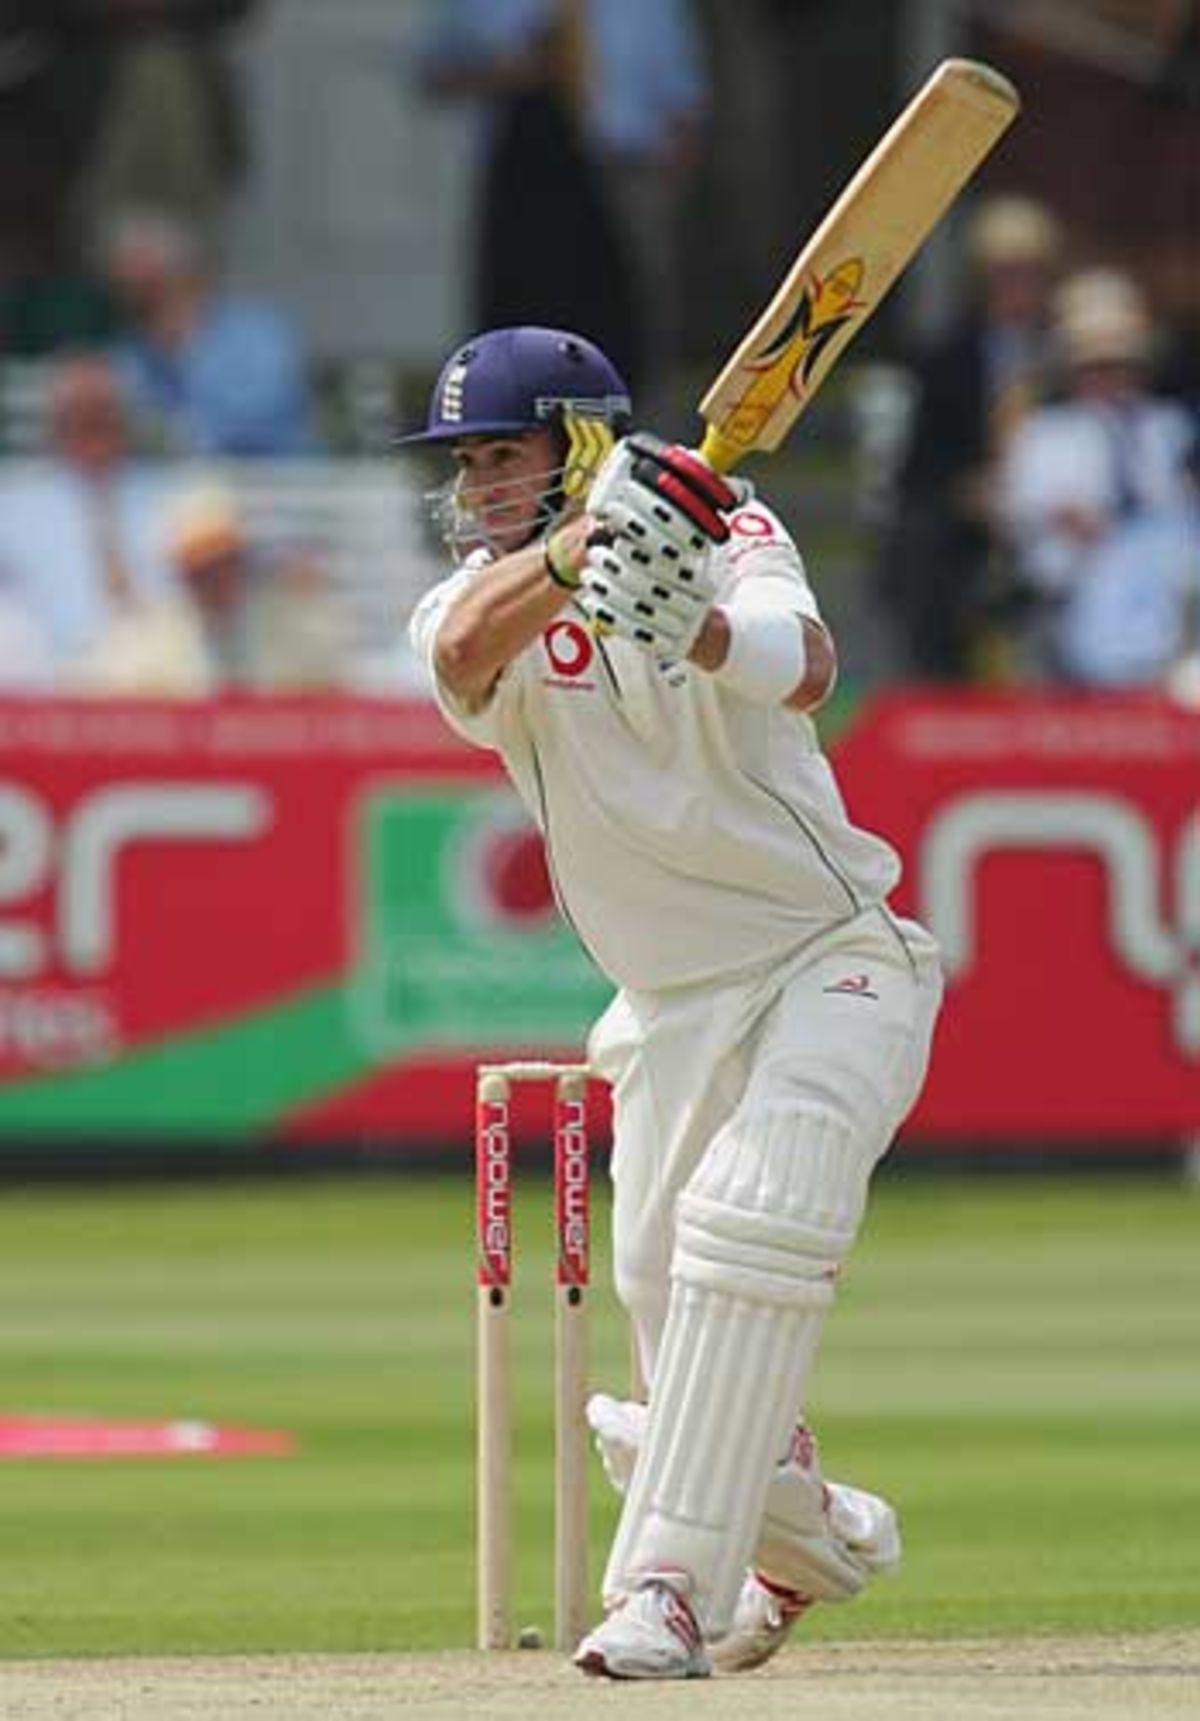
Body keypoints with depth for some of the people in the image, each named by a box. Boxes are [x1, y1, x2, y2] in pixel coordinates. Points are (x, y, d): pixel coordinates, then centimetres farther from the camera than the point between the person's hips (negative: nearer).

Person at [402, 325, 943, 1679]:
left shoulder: (726, 540, -9)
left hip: (832, 963, -5)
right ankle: (809, 1540, 33)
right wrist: (575, 555, -48)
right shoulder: (479, 601, -2)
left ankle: (668, 1585, -26)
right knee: (660, 1290, 4)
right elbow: (466, 649, -28)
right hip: (674, 1005, 5)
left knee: (746, 1229, -24)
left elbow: (804, 665, -31)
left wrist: (701, 629, -54)